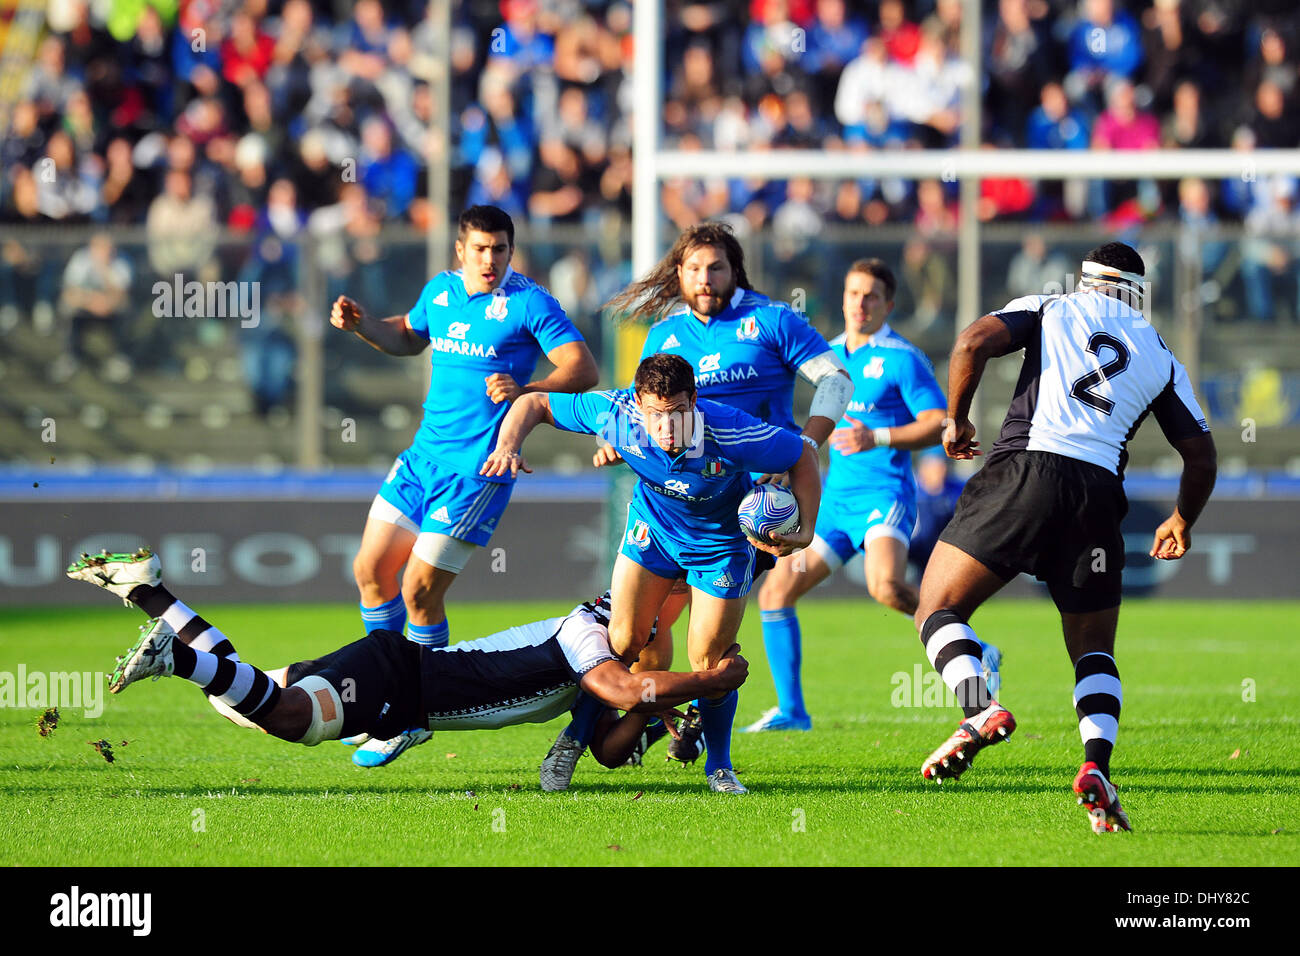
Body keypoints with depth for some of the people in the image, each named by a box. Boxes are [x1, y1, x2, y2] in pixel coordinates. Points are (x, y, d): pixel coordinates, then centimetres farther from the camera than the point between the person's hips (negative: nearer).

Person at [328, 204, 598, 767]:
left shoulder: (529, 303, -10)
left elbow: (584, 370, -17)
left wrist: (525, 389, -33)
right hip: (424, 455, 7)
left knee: (419, 589, -9)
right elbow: (409, 337, 30)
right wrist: (361, 325, 11)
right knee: (371, 569, 9)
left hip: (478, 470, -7)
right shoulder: (440, 291, 10)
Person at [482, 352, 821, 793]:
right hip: (653, 528, 2)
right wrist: (509, 444, -37)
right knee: (624, 641, -5)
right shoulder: (616, 414, -31)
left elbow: (803, 456, -22)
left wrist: (805, 532, -31)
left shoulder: (733, 433, -38)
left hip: (721, 542, -2)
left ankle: (719, 766, 21)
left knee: (708, 663, -3)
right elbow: (535, 403, -18)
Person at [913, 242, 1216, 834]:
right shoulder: (1161, 357, 22)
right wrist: (1182, 522, 39)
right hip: (1098, 494, 3)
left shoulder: (1050, 310, 16)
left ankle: (979, 708, -25)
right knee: (1094, 650, 16)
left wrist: (957, 420, 13)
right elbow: (1201, 457, 21)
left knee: (938, 611, 3)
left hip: (1026, 469, -3)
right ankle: (1096, 764, -8)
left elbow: (973, 343, -1)